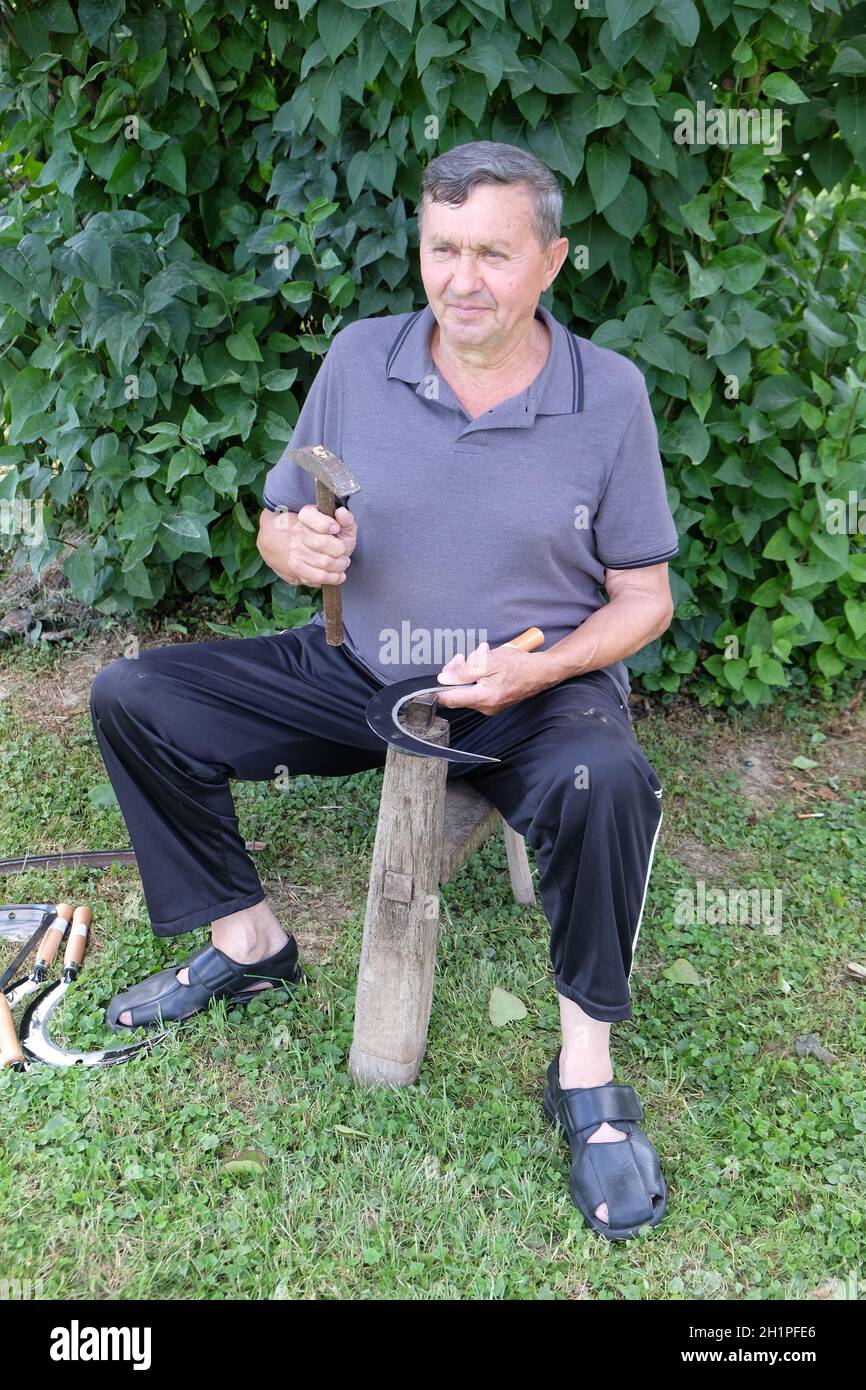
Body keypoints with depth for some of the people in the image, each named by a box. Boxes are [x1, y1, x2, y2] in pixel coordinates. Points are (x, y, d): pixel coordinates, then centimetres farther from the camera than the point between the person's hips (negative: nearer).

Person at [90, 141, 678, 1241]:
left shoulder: (609, 393, -6)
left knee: (608, 781, -38)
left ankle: (587, 1069, -13)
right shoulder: (359, 359, -1)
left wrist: (534, 669, -21)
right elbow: (277, 527, 7)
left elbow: (645, 598, -2)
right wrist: (298, 548, -18)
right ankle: (249, 945, 10)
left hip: (535, 692, -3)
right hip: (359, 673, 4)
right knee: (131, 699, -6)